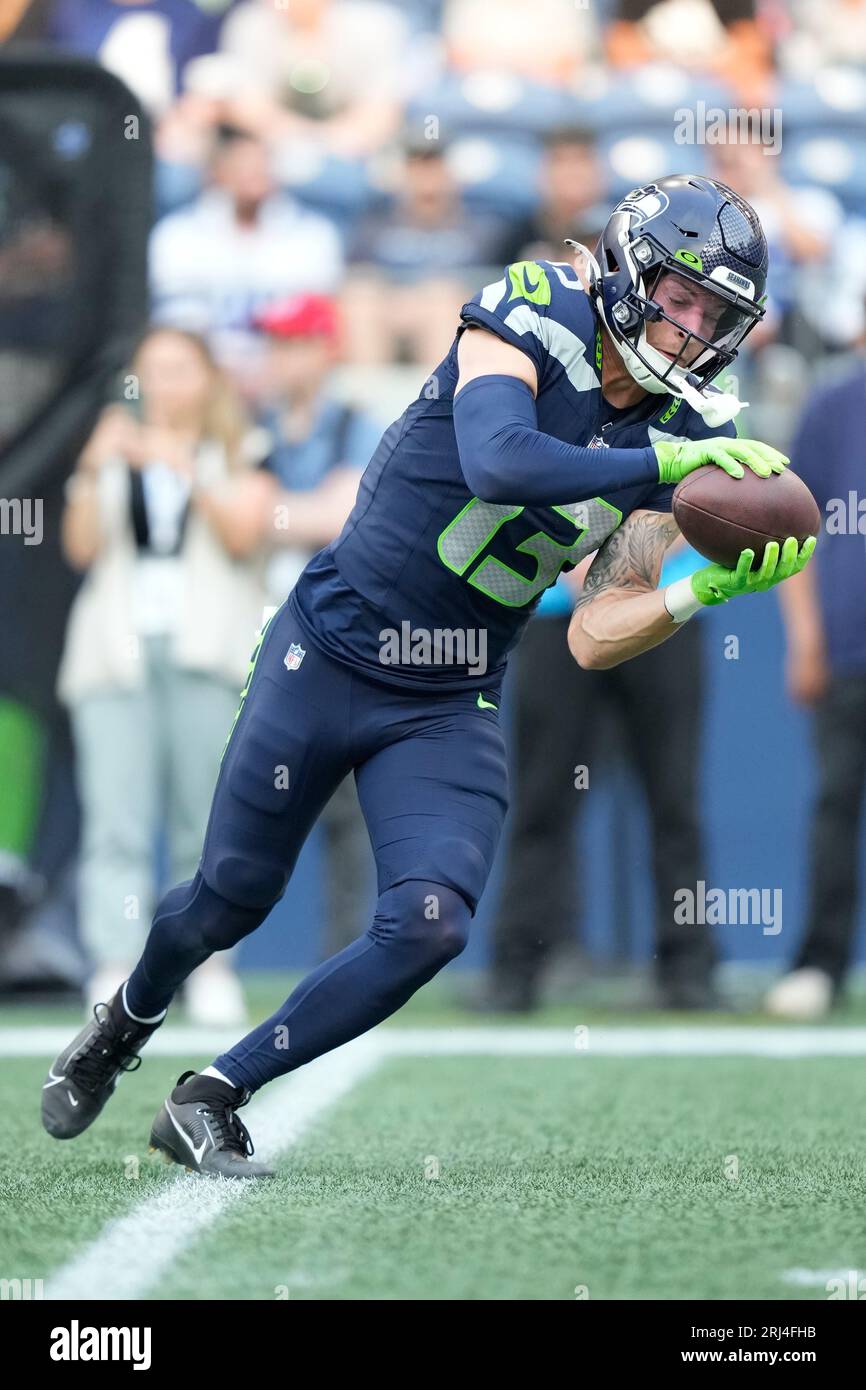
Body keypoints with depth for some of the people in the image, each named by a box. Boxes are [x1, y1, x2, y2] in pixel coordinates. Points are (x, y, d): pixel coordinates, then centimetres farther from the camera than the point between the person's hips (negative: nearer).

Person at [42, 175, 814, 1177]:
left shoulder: (682, 435, -1)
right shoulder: (529, 323, -17)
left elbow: (593, 638, -4)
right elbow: (498, 462, -39)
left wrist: (709, 589, -20)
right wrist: (669, 463, -40)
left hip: (449, 709, 4)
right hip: (327, 661, -4)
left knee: (430, 926, -15)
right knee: (233, 899, 10)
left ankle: (210, 1101, 3)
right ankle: (125, 1025, 45)